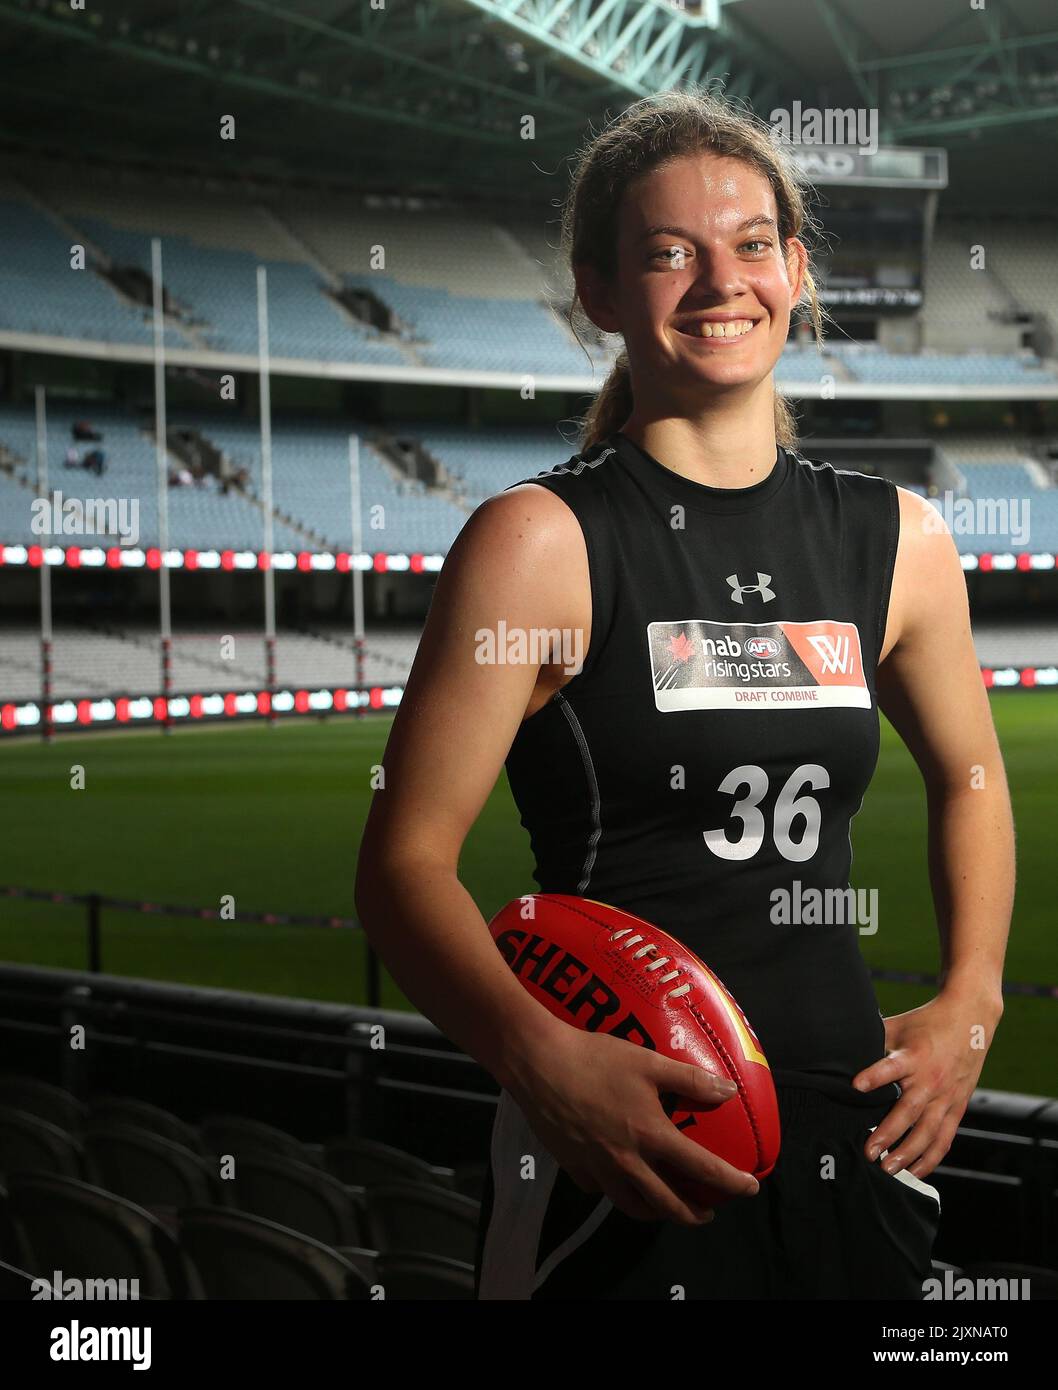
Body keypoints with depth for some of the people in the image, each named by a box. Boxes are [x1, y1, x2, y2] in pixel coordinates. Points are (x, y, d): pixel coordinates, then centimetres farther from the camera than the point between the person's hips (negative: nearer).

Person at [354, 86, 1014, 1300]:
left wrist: (969, 1003, 8)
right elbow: (406, 860, -12)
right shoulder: (541, 542, -9)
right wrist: (543, 1060, -27)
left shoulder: (900, 542, 5)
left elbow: (969, 778, 21)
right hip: (621, 1153, -4)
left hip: (855, 1133, 5)